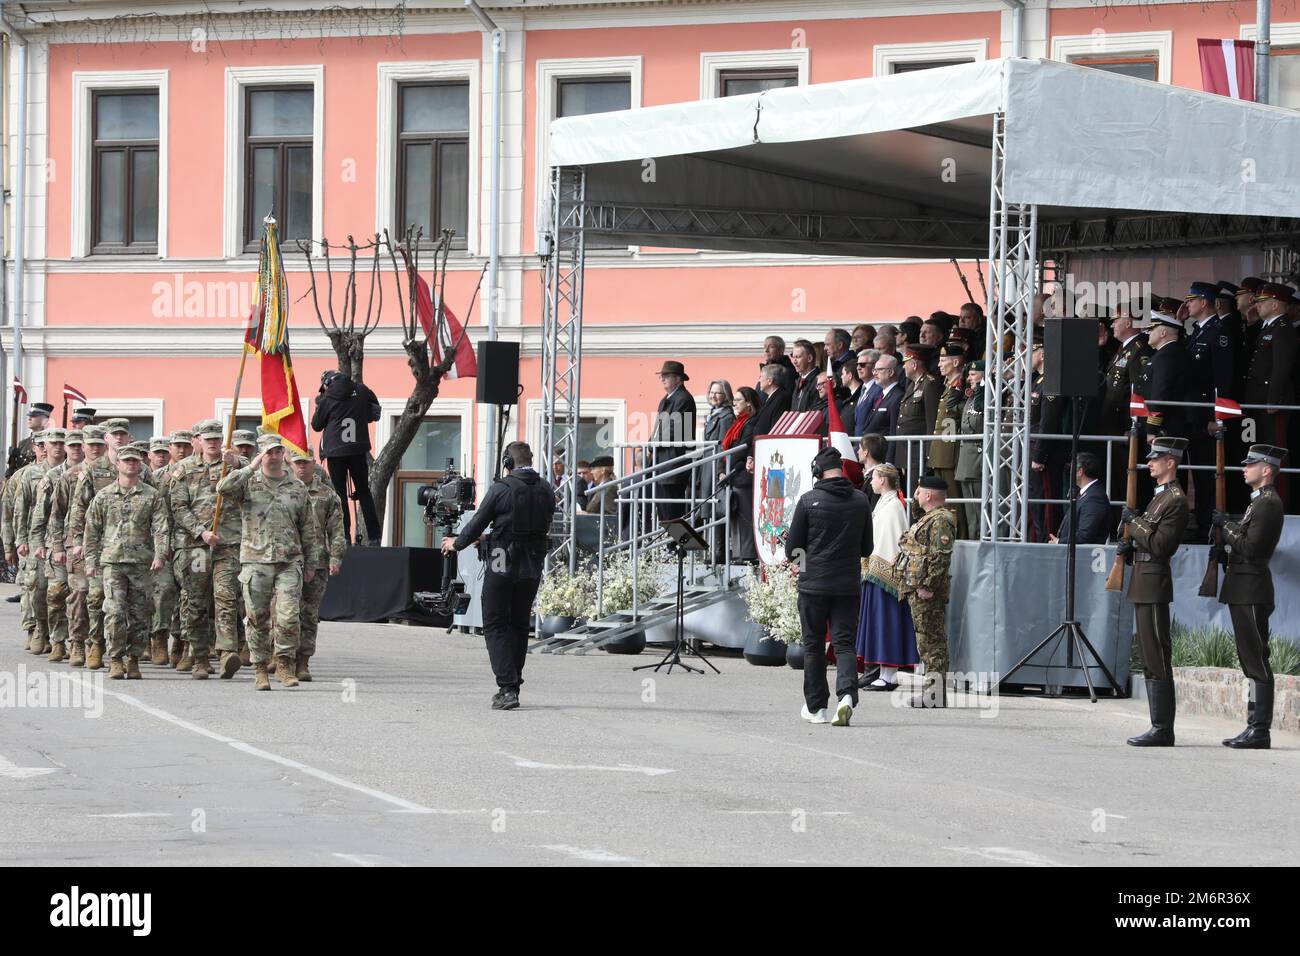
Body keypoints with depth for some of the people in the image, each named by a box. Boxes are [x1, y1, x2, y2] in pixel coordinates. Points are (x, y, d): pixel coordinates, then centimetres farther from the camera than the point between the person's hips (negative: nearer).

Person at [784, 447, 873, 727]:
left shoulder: (809, 500, -8)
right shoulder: (860, 501, 1)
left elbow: (792, 550, -4)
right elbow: (866, 548, 12)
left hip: (814, 585, -2)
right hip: (848, 586, 2)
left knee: (814, 646, 10)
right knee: (844, 643, 2)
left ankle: (816, 707, 16)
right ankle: (847, 694, -21)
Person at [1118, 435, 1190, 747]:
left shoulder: (1176, 500, -12)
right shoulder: (1161, 496, 20)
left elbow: (1159, 544, -20)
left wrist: (1134, 521, -11)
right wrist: (1132, 546, 8)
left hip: (1154, 585, -11)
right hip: (1144, 585, 11)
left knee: (1157, 660, -10)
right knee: (1151, 660, 11)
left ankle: (1162, 730, -10)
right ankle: (1160, 728, 13)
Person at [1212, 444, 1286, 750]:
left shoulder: (1268, 504, -14)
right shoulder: (1260, 502, 19)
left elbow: (1250, 547, -21)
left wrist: (1226, 525, -10)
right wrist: (1226, 550, 9)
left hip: (1252, 592, -11)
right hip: (1244, 592, 11)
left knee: (1257, 662, -9)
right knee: (1251, 662, 11)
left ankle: (1260, 731, -10)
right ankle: (1255, 726, 14)